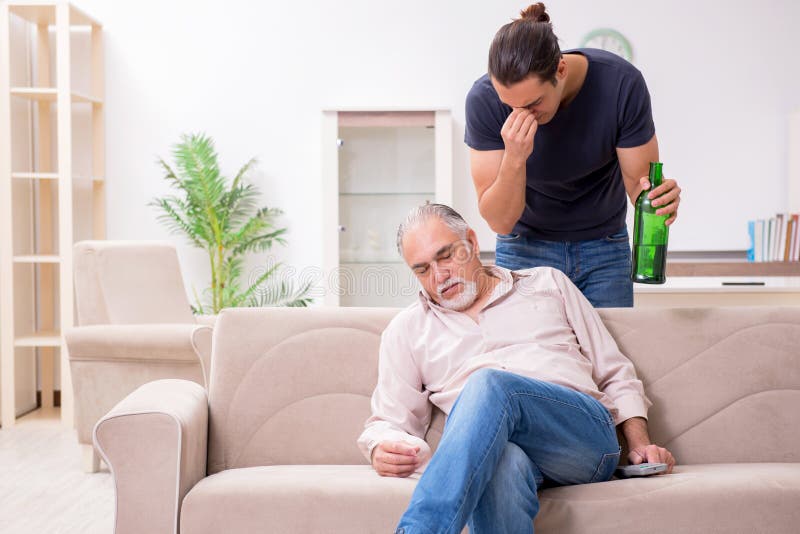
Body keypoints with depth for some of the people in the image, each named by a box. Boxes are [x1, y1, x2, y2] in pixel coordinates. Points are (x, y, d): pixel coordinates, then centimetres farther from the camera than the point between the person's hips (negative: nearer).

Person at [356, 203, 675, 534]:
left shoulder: (548, 283, 24)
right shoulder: (406, 330, 24)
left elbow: (615, 374, 23)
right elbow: (388, 422, 20)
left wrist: (639, 443, 8)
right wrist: (381, 451, -5)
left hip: (587, 434, 0)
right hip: (492, 451, 0)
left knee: (489, 383, -33)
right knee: (501, 462, -40)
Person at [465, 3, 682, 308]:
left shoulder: (621, 84, -25)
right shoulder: (485, 99, -24)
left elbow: (640, 180, -15)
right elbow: (499, 222, -22)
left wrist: (662, 198, -38)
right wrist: (514, 159, -39)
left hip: (604, 249, 1)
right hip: (526, 251, 0)